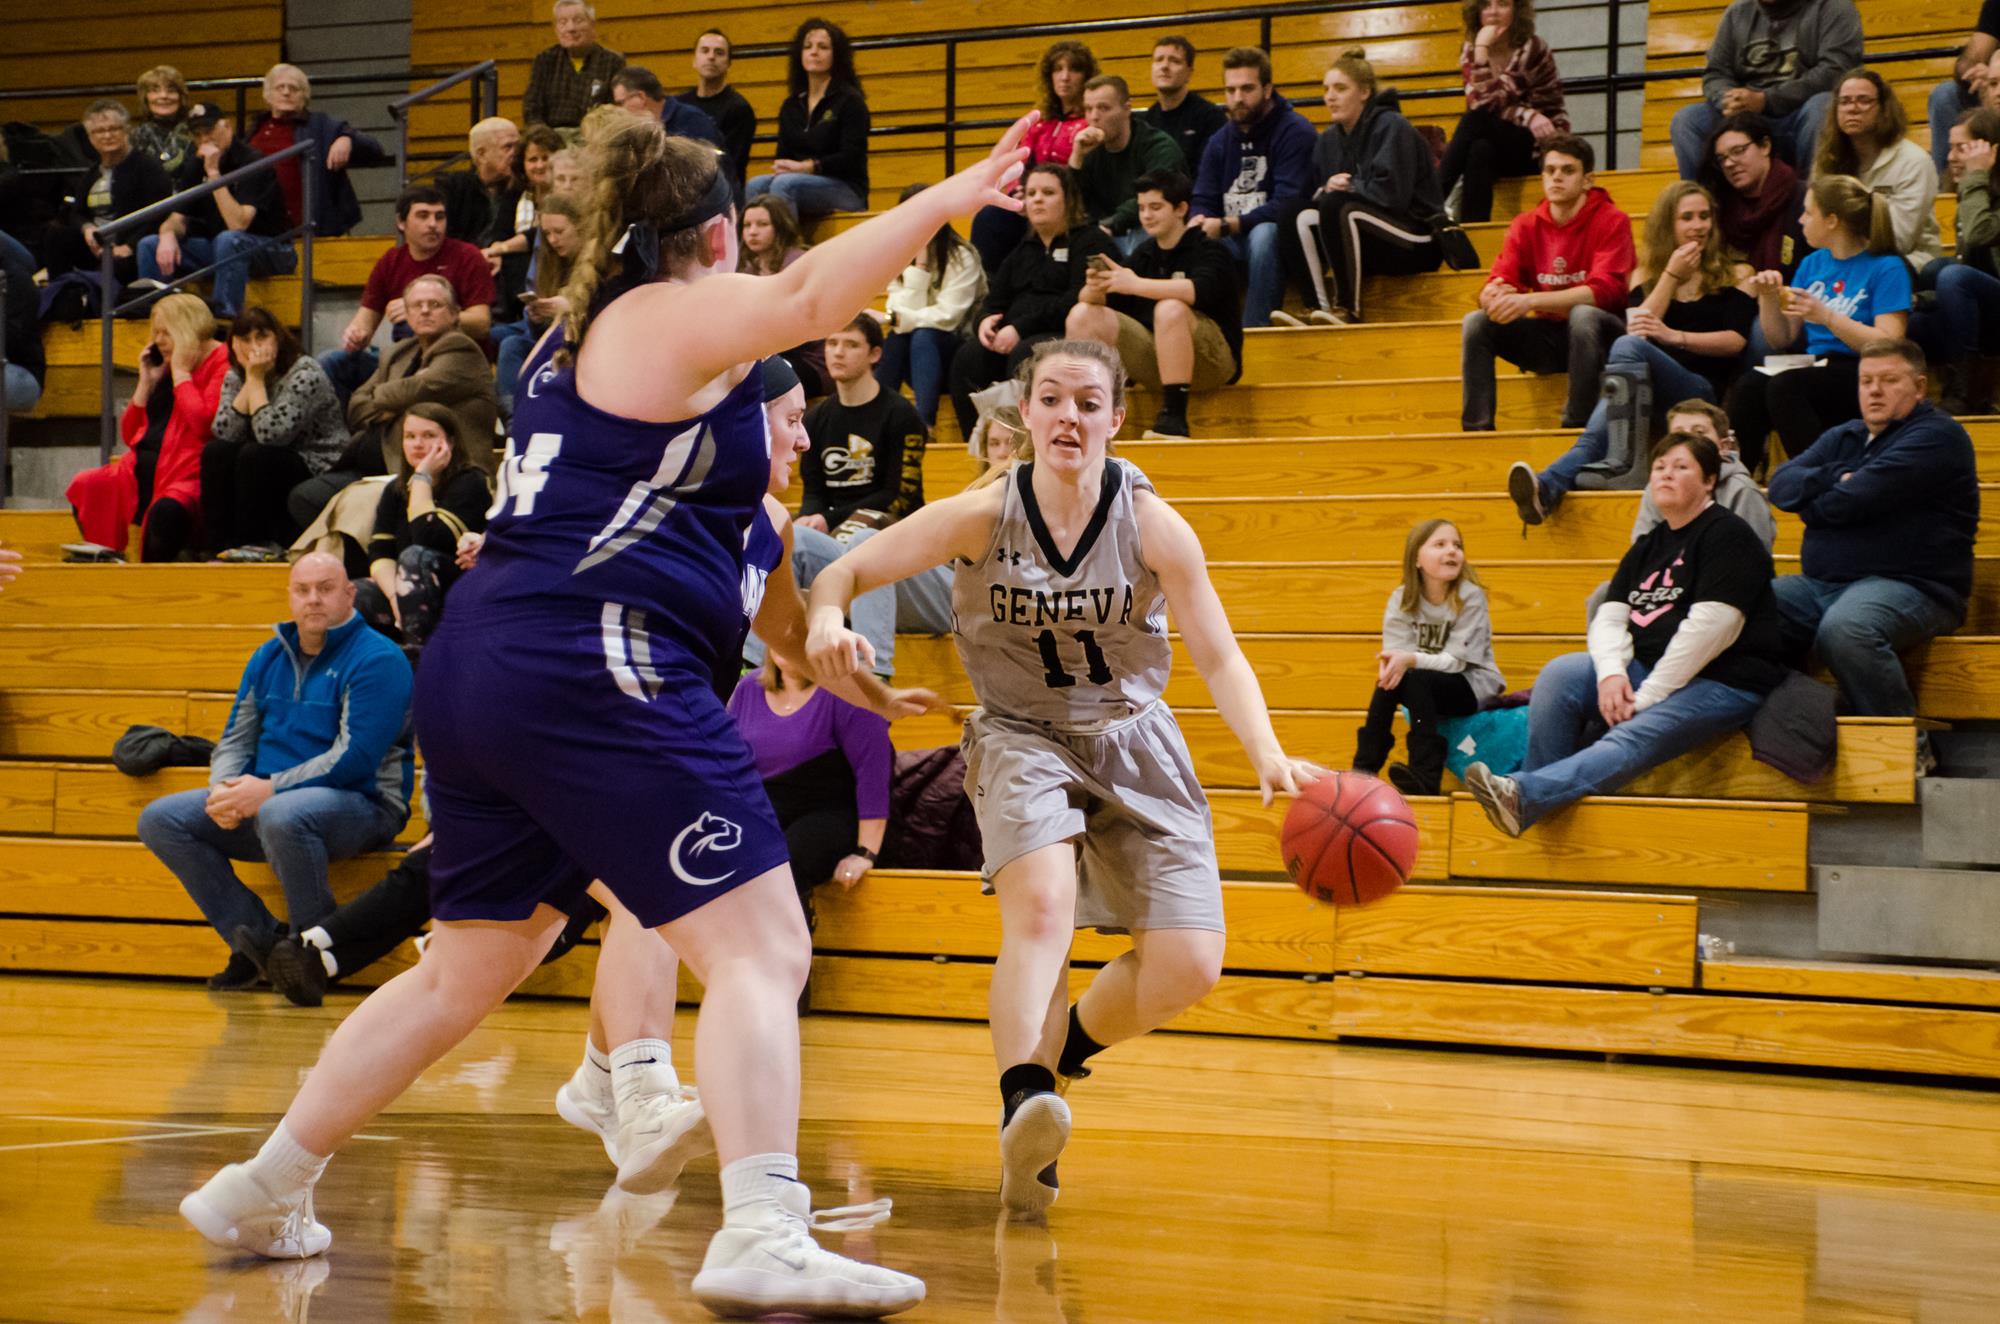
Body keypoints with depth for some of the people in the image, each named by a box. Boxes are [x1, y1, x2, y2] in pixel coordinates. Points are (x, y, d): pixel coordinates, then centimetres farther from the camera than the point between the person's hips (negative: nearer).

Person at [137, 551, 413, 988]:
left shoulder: (376, 659, -10)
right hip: (263, 802, 8)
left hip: (363, 803, -8)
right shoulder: (269, 657, 13)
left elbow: (355, 758, -19)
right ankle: (258, 940, -7)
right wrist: (225, 790, -9)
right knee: (159, 820, -6)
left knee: (281, 815, -40)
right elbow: (236, 738, 15)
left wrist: (269, 791, -22)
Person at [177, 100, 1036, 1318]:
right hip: (593, 673, -9)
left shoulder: (584, 331, 22)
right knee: (760, 948, -11)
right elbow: (809, 302, -23)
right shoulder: (678, 317, -3)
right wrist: (946, 201, -23)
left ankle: (263, 1193, 31)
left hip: (479, 671, 9)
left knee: (471, 969, 22)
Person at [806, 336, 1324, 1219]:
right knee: (1042, 905, -33)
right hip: (1021, 737, -2)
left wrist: (1267, 756, -26)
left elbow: (1218, 657, -9)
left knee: (1188, 965, -8)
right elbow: (845, 571, -11)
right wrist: (827, 623, -35)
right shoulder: (981, 517, -16)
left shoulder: (1152, 525, -14)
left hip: (1132, 740, 2)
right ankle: (1022, 1110, -44)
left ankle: (1058, 1054, 19)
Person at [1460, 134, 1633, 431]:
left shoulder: (1611, 221, -11)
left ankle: (1578, 426, -30)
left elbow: (1604, 290, -24)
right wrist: (1495, 296, -31)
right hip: (1546, 337, 5)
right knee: (1477, 321, -15)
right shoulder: (1526, 225, 4)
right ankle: (1476, 429, -17)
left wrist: (1530, 300, -34)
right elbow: (1497, 283, -4)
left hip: (1599, 337, -5)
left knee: (1584, 315, -36)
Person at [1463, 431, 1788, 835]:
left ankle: (1526, 793, -50)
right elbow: (1610, 618, 8)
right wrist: (1612, 673, -15)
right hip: (1649, 672, 8)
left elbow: (1710, 627, -18)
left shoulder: (1726, 536, -7)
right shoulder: (1647, 548, 18)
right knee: (1560, 674, -14)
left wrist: (1647, 696, -19)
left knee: (1630, 742, -31)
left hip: (1725, 682, -8)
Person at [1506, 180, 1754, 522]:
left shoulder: (1734, 275, 13)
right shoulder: (1645, 275, 22)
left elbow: (1736, 340, -1)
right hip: (1648, 392, 3)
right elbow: (1637, 328, 5)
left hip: (1704, 391, -3)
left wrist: (1675, 336, -16)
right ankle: (1547, 488, -62)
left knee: (1628, 347, -35)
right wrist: (1671, 276, 1)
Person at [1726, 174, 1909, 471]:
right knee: (1747, 387, -25)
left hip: (1863, 377, -6)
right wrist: (1769, 299, 0)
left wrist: (1827, 317, -20)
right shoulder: (1813, 263, 17)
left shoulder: (1887, 268, -4)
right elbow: (1781, 341, 19)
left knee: (1783, 387, -34)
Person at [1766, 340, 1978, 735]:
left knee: (1843, 630, -39)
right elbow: (1782, 484, 7)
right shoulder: (1843, 437, 23)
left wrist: (1812, 505, 5)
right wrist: (1836, 479, -10)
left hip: (1911, 587, -7)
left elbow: (1856, 499, -15)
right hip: (1822, 584, 7)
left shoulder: (1936, 435, -4)